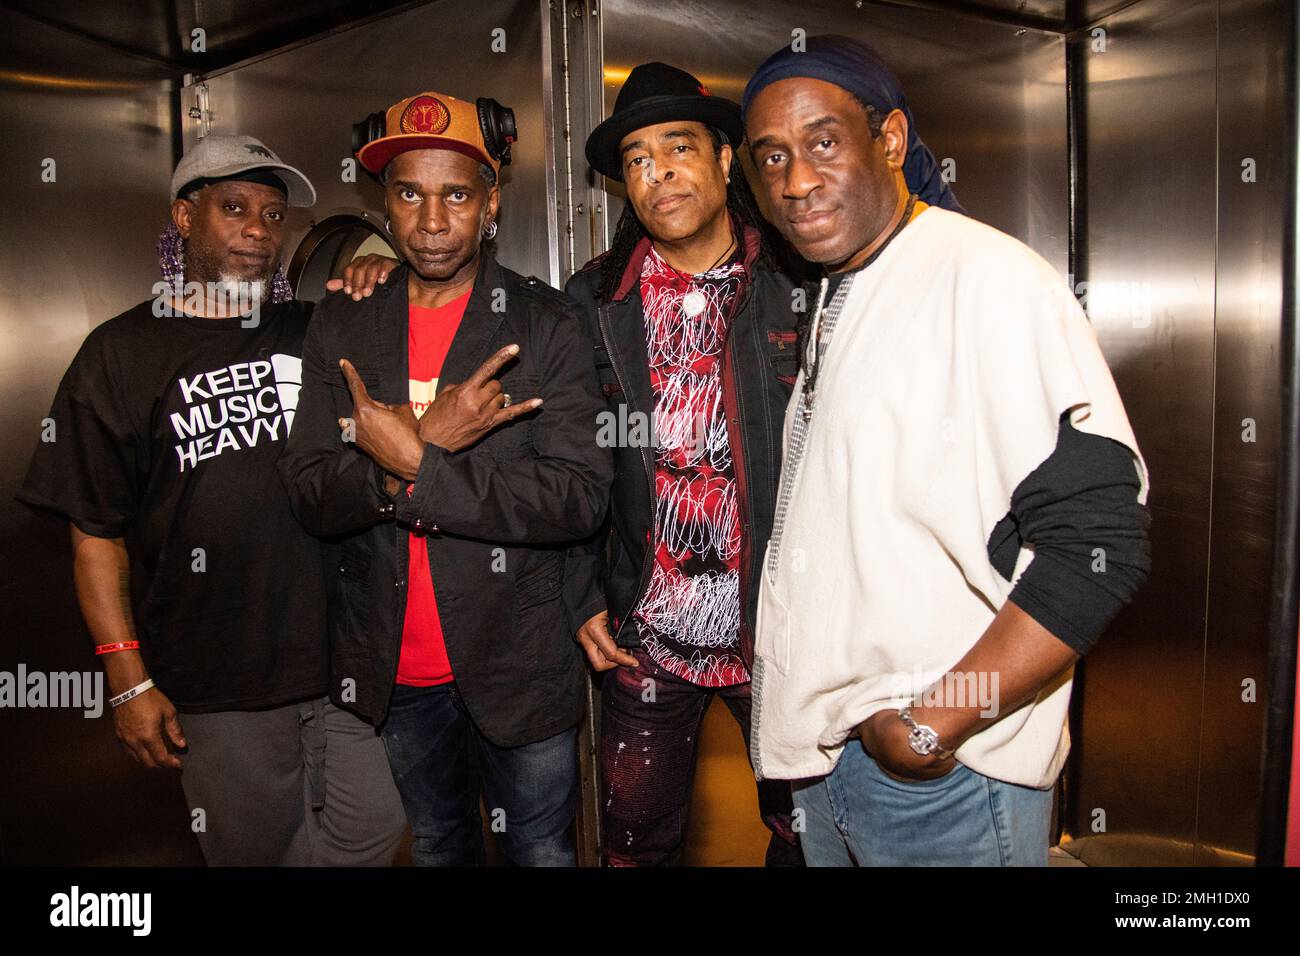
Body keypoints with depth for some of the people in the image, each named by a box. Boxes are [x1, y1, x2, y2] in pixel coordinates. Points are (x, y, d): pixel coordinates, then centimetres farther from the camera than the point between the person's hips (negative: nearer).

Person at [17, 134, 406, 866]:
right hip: (217, 687, -2)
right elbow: (97, 534, 1)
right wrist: (129, 681, -5)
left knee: (372, 836, 8)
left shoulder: (319, 333, 8)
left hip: (346, 657, 2)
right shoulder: (123, 354, 2)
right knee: (256, 848, 13)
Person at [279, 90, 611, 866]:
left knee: (542, 851, 16)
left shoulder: (546, 323, -9)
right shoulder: (343, 326, 0)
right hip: (392, 669, 3)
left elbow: (581, 498, -19)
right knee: (437, 845, 25)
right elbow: (310, 496, -7)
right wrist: (427, 444, -24)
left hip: (519, 664, -3)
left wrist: (416, 468, -26)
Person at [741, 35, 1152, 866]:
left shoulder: (990, 277, -15)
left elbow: (1098, 543, -21)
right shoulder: (832, 302, 11)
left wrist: (935, 724, -19)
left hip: (943, 771, -8)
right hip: (825, 752, 8)